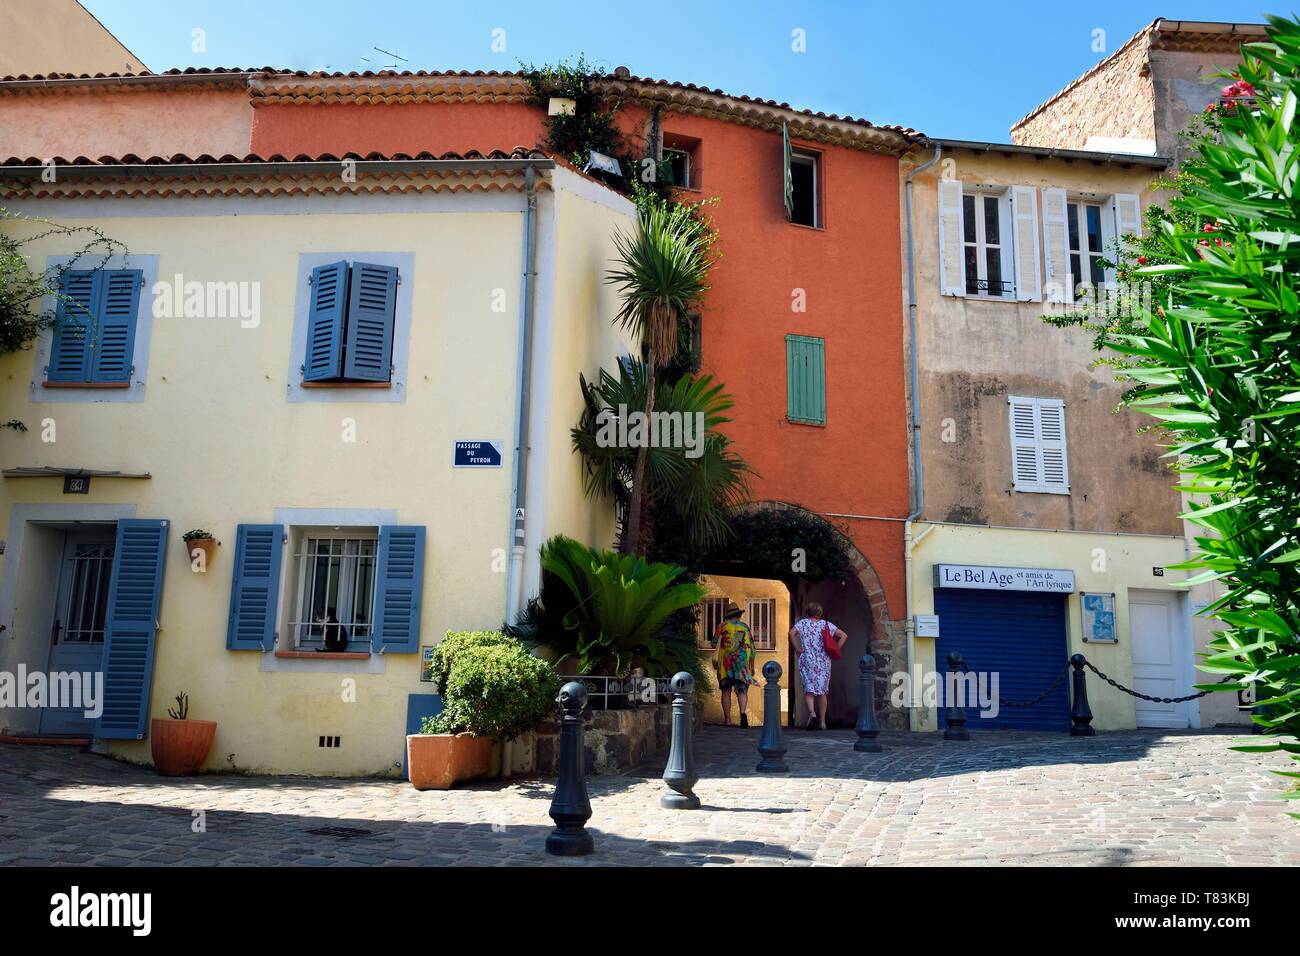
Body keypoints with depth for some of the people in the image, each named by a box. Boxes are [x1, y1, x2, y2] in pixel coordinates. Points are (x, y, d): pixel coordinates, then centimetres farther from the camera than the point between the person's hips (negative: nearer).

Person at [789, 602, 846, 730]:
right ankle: (822, 722, 11)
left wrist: (797, 648, -6)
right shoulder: (827, 624, 8)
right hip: (824, 662, 2)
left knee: (808, 689, 0)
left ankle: (811, 712, -25)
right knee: (822, 691, 10)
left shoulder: (802, 623, 1)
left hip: (807, 660, -2)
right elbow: (844, 636, 5)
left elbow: (792, 633, -16)